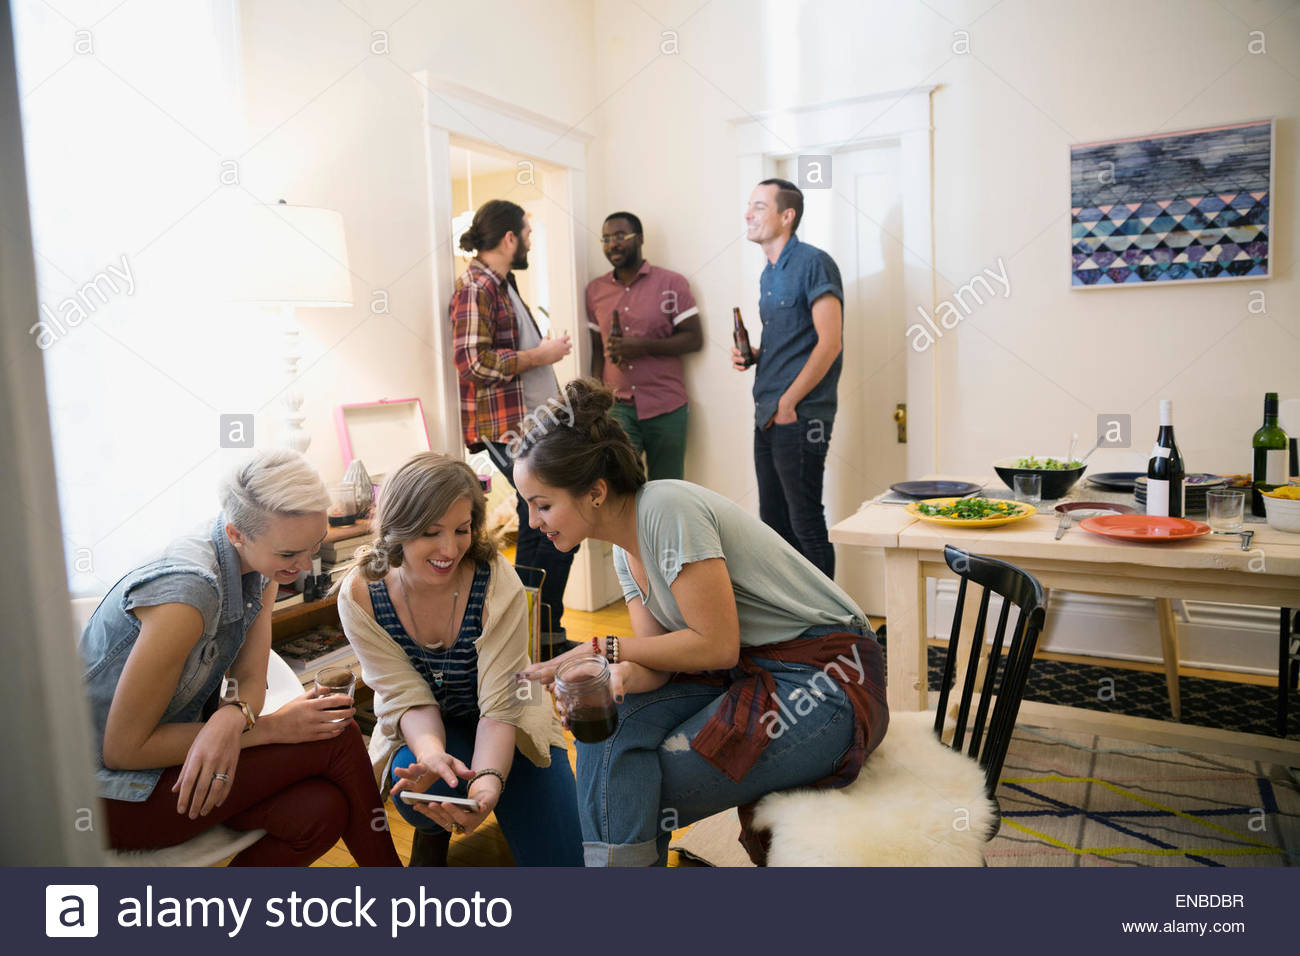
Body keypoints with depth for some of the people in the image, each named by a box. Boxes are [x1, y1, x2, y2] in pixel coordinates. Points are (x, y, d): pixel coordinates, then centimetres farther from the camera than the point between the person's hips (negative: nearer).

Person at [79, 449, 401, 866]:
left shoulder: (260, 564, -6)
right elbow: (123, 748, -24)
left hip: (170, 745, 7)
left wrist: (231, 718, -31)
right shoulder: (187, 591, -32)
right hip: (111, 790, -7)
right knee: (338, 738, -18)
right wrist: (272, 727, -23)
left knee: (321, 812, -19)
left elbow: (249, 679, -6)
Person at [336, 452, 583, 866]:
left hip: (500, 728, 0)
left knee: (558, 859, -9)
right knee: (414, 785, -34)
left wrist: (488, 781, -46)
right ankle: (435, 831, 4)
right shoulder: (360, 595, -21)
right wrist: (432, 754, -41)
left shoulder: (497, 583, -28)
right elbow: (409, 699, -19)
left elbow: (499, 705, -27)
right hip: (424, 730, 1)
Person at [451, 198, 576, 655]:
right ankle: (544, 630, 0)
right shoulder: (476, 287, -12)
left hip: (530, 423, 11)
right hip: (508, 427, -11)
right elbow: (473, 361, -22)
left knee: (537, 526, 13)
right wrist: (540, 355, -15)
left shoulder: (501, 284, 20)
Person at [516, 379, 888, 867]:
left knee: (643, 798, -16)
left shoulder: (668, 510, -21)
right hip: (750, 671, 8)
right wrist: (619, 677, -22)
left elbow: (716, 645, -21)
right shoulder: (625, 548, 7)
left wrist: (600, 648, -13)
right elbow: (656, 659, 1)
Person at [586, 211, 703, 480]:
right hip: (617, 408, 2)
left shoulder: (672, 283, 0)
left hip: (666, 408, -2)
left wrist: (643, 346, -16)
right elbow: (597, 348, 14)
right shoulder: (595, 290, 11)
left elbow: (694, 339, -5)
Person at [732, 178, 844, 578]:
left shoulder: (813, 263, -9)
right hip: (768, 418, 9)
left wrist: (788, 402, -15)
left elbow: (828, 343, -16)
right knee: (774, 522, 14)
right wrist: (750, 356, 5)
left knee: (806, 525, -2)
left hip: (799, 418, -9)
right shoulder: (769, 275, 18)